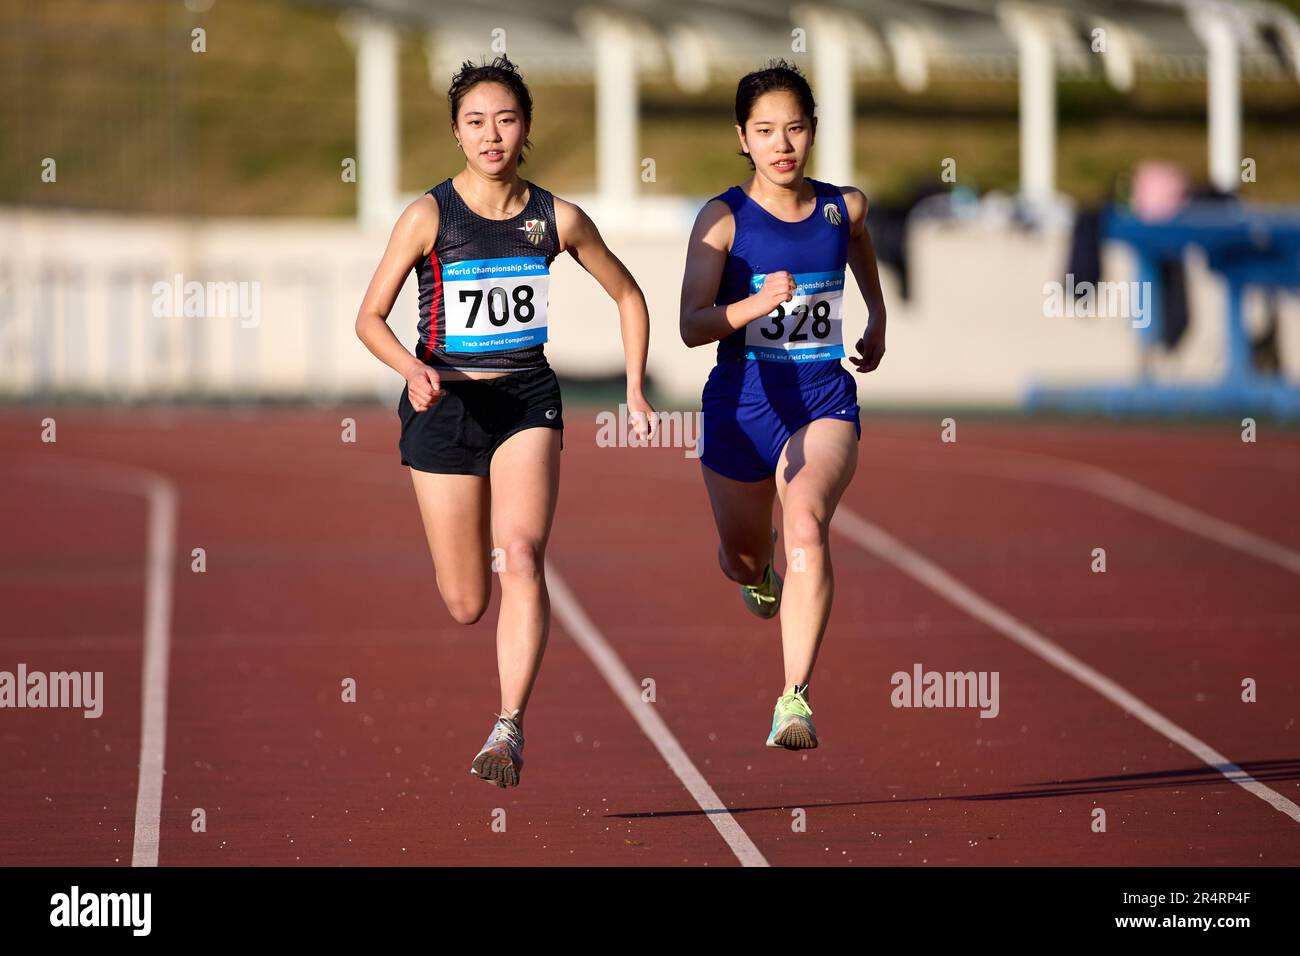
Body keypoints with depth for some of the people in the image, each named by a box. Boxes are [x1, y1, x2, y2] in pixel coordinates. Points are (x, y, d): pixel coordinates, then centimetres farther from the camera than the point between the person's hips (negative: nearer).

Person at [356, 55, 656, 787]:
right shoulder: (428, 217, -7)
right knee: (466, 606, 5)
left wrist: (635, 389, 4)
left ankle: (510, 729, -25)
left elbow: (629, 296, 13)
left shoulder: (558, 219, -1)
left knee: (521, 555, -25)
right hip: (446, 405, -1)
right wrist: (413, 368, -25)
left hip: (528, 402, 1)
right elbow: (370, 319, -6)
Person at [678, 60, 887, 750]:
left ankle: (795, 701, -35)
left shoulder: (844, 207, 1)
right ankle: (759, 578, 61)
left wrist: (877, 319, 32)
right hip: (742, 402, 0)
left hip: (823, 401, 0)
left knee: (806, 522, -29)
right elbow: (692, 325, -15)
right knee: (743, 558, 18)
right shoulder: (724, 218, -8)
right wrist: (756, 304, -30)